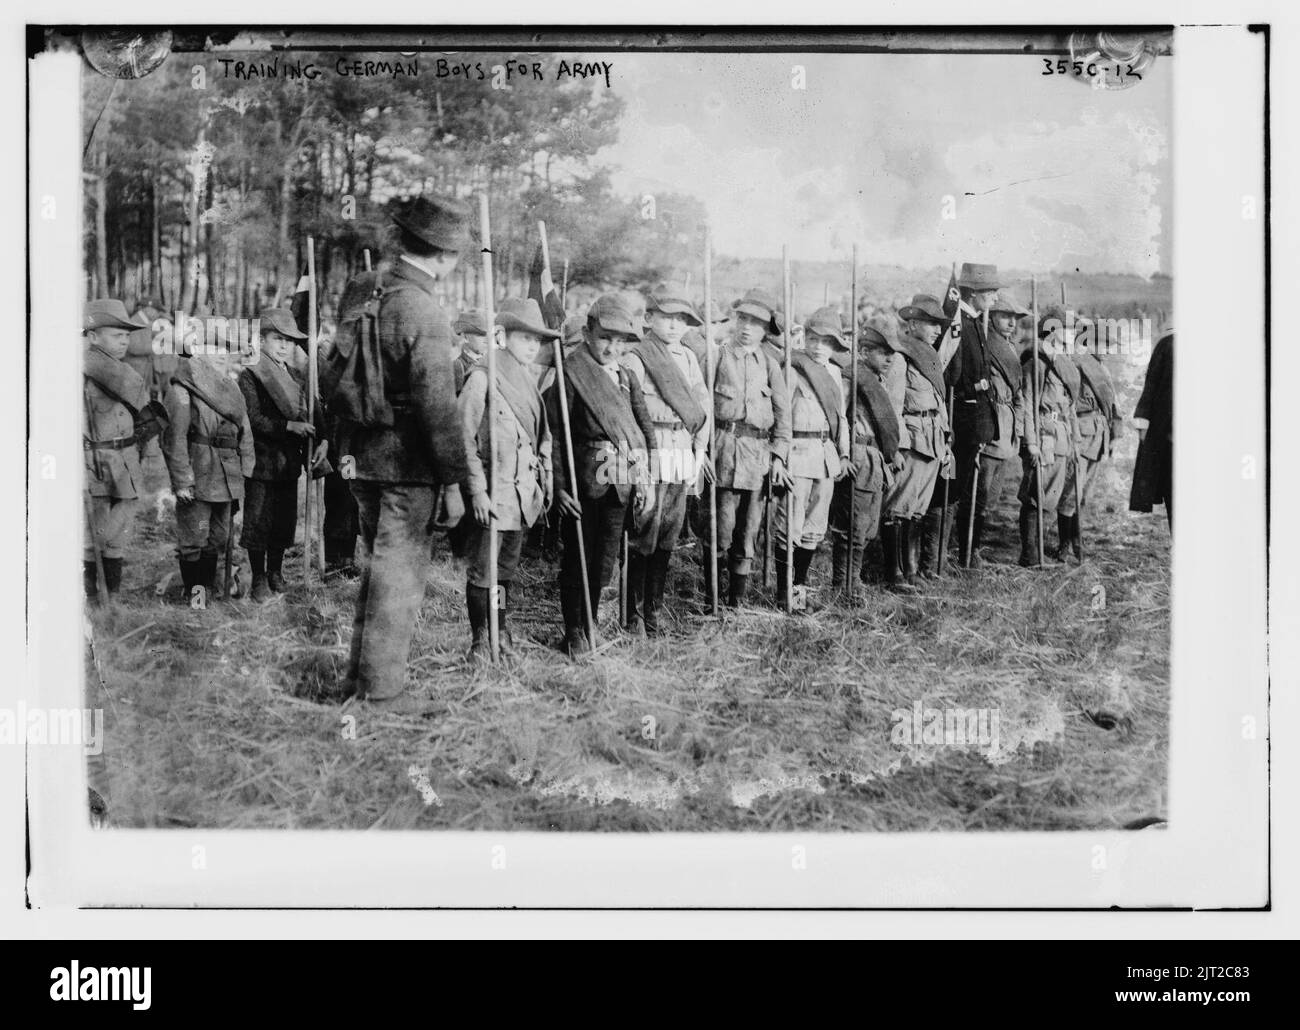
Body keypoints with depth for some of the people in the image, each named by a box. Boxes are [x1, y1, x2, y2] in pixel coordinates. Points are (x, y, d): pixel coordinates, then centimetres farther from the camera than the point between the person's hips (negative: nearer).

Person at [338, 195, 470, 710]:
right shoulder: (425, 314, -19)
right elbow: (436, 406, -20)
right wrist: (453, 482, -15)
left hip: (361, 454, 8)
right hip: (406, 463, -8)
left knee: (380, 562, 21)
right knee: (399, 574, 2)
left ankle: (359, 673, 29)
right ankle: (383, 689, 10)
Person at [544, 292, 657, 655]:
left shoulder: (626, 377, 12)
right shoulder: (571, 373, -7)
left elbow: (645, 430, 15)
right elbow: (552, 433, -10)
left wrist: (645, 479, 7)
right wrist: (559, 486, -16)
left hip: (621, 484, 5)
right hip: (584, 480, -5)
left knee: (605, 560, 11)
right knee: (578, 557, 2)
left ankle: (590, 623, 26)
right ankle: (575, 633, 14)